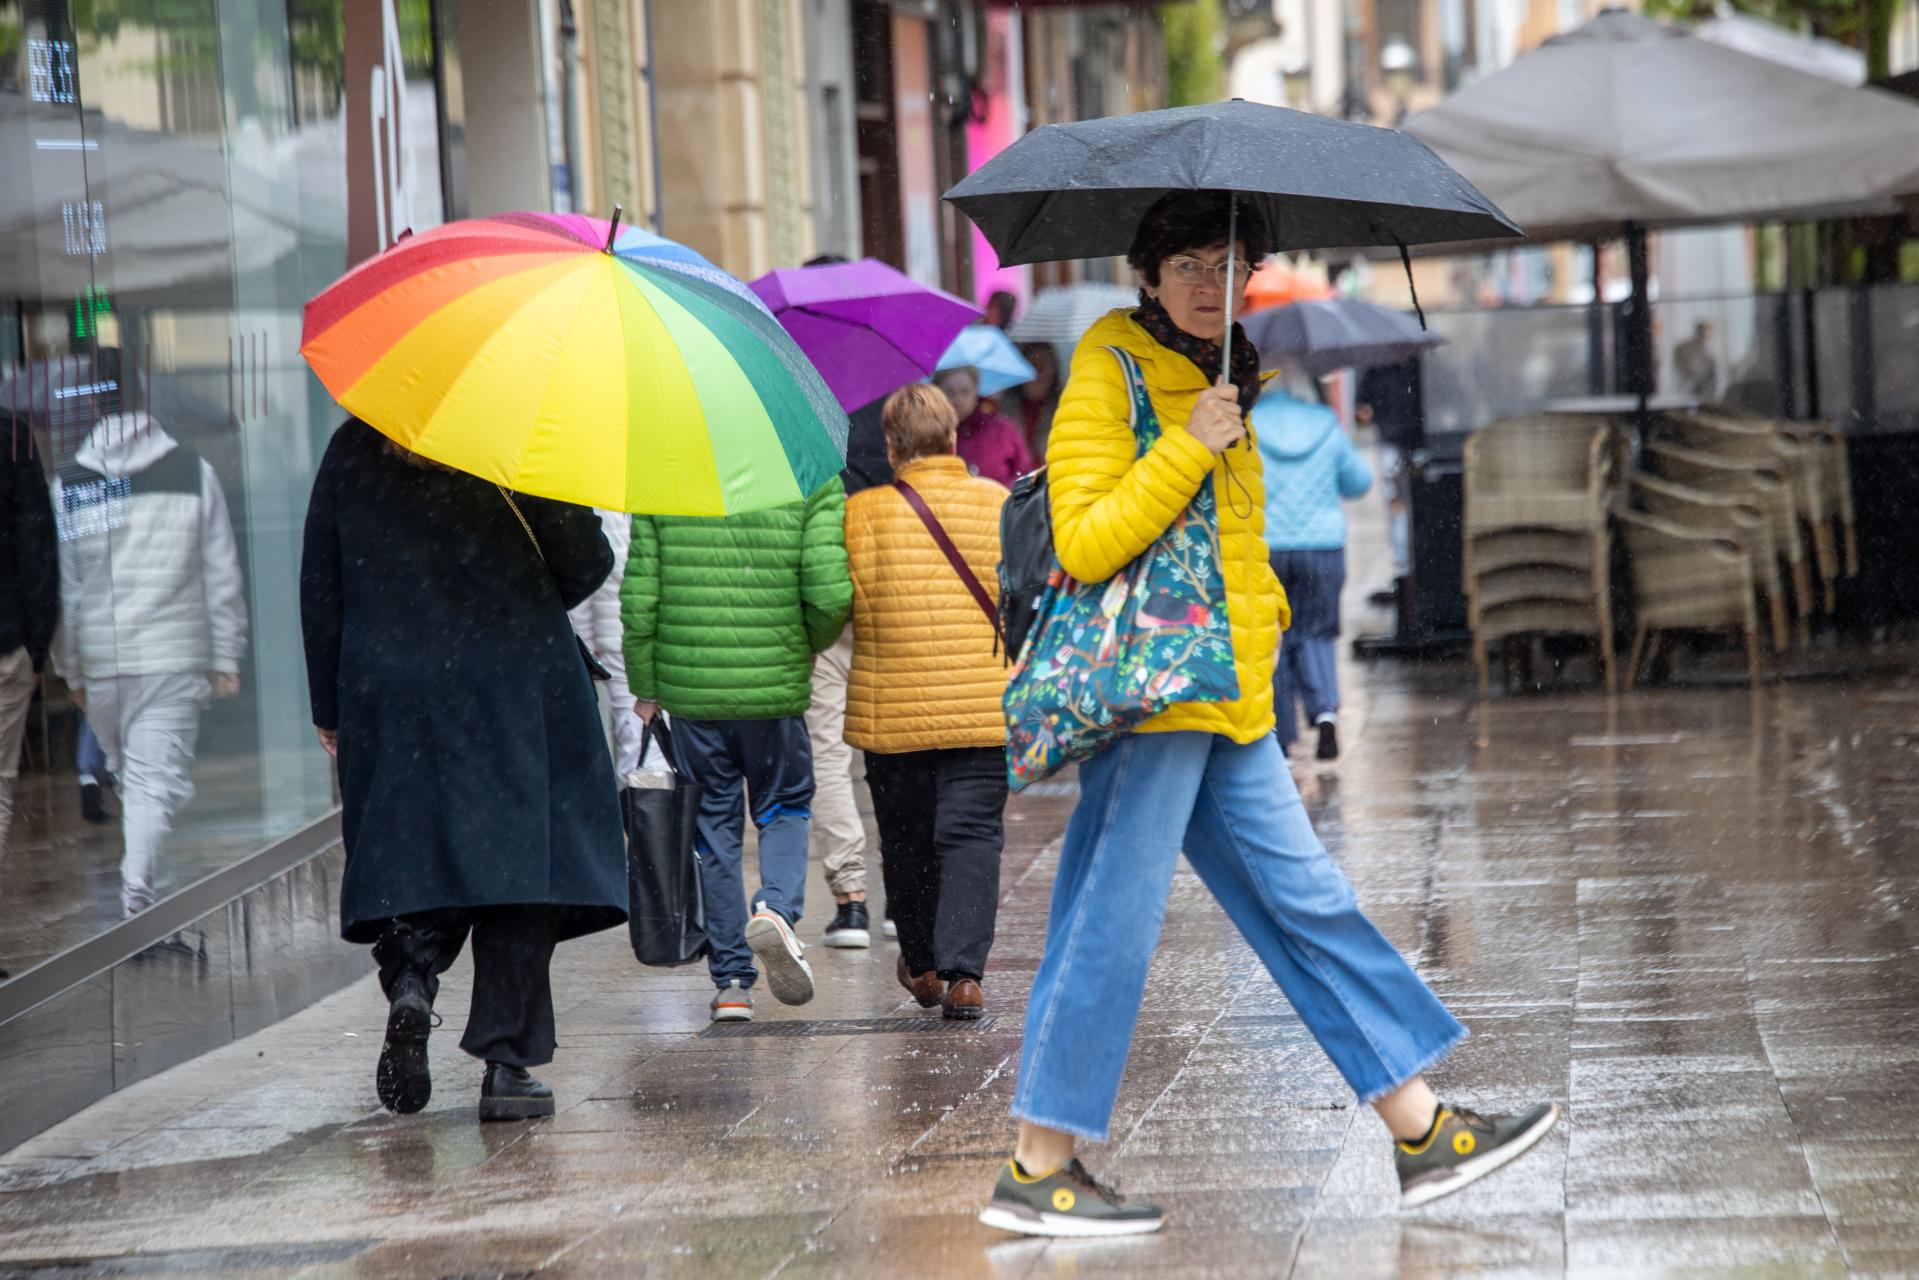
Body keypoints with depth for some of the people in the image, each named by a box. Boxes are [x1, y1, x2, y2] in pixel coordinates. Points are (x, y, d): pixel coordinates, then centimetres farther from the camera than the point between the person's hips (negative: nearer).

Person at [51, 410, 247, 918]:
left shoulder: (68, 485, 2)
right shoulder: (194, 473, -1)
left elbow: (63, 589, 5)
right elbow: (222, 576, 2)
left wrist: (71, 669, 13)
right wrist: (226, 657, 8)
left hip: (100, 665, 2)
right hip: (176, 659, -2)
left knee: (130, 774, 17)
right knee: (157, 777, -5)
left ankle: (152, 885, 22)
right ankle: (139, 884, -21)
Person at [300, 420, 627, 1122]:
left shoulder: (352, 450, 4)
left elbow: (320, 587, 7)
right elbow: (586, 564, 0)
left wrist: (329, 706, 15)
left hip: (386, 693, 2)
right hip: (516, 689, -2)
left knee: (409, 861, 14)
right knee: (520, 858, 2)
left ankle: (409, 977, -15)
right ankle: (506, 1059, -2)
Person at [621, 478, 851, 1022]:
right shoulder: (812, 481, -7)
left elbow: (639, 599, -4)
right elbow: (830, 593, -15)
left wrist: (644, 688, 8)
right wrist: (809, 645, 7)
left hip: (689, 690, 1)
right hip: (776, 688, -1)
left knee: (714, 824, 11)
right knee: (785, 807, 20)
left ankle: (731, 984, 12)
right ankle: (776, 908, -9)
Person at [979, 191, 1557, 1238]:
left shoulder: (1221, 384, 18)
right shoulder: (1108, 378, -9)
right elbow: (1084, 541, -19)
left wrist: (1263, 606, 21)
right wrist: (1188, 451, -21)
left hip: (1229, 699, 9)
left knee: (1308, 904, 9)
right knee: (1111, 924, -6)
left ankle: (1423, 1132, 12)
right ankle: (1036, 1172, 1)